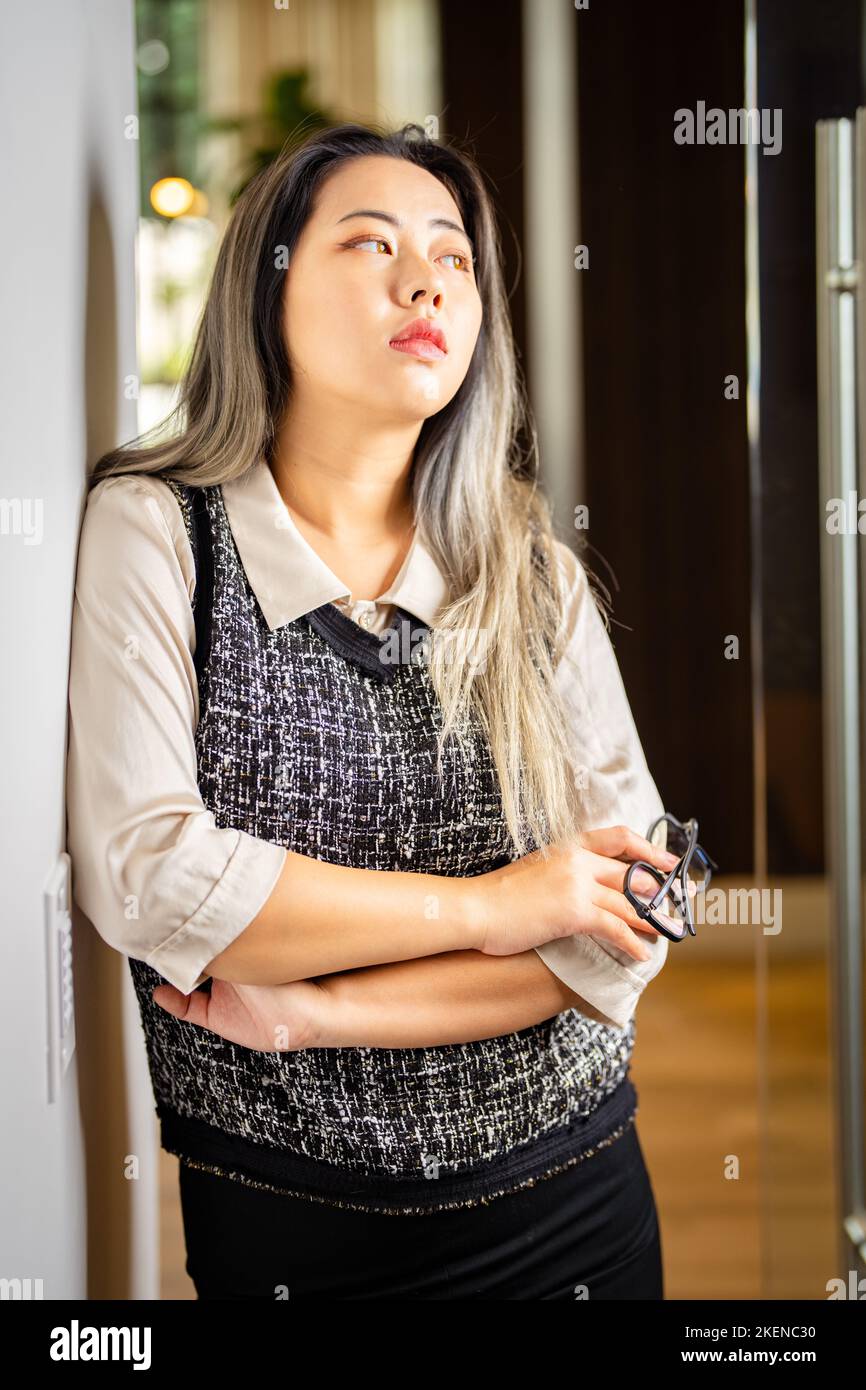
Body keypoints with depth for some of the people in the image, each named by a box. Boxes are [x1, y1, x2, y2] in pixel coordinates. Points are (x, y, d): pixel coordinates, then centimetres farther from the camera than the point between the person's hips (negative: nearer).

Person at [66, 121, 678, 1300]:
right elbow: (142, 873, -19)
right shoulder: (155, 530, -8)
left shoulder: (537, 573, -1)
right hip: (279, 1217, -2)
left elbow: (623, 923, -7)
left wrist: (314, 1011, -16)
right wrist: (488, 905, -15)